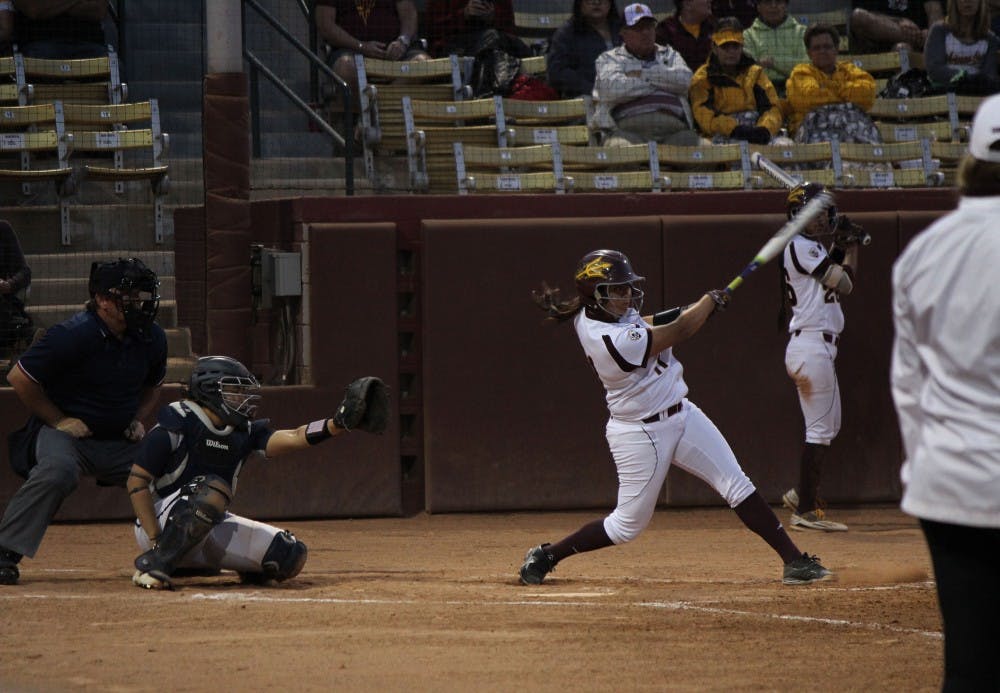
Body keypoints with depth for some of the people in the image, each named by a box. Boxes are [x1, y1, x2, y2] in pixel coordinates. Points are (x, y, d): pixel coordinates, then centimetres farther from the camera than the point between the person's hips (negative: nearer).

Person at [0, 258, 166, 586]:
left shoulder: (152, 338, 0)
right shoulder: (72, 336, -20)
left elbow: (152, 384, 22)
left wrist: (139, 420, 3)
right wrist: (59, 421, -14)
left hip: (121, 441, 6)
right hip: (66, 433, -6)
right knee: (57, 470, -37)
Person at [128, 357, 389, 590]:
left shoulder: (244, 433, 6)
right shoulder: (176, 426, -12)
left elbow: (291, 438, -8)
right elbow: (137, 482, -14)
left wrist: (340, 423, -24)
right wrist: (156, 542, -22)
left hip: (212, 529, 7)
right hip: (160, 522, -7)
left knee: (290, 555, -7)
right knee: (213, 489, -35)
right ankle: (154, 564, -27)